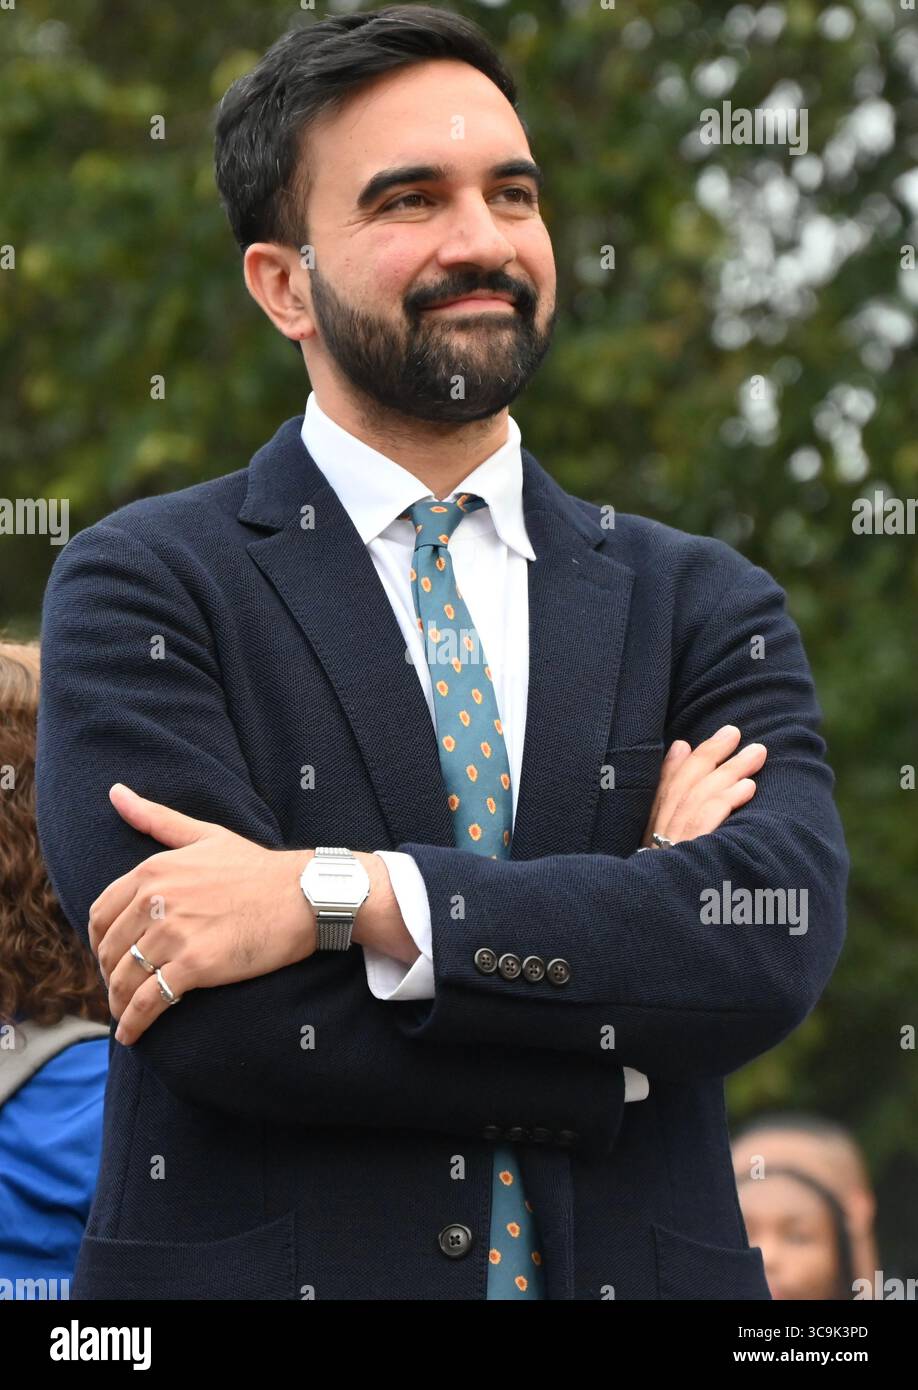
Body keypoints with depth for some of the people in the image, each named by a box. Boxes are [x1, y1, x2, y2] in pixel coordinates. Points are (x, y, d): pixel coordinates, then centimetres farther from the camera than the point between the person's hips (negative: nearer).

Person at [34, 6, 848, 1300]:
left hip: (638, 1268, 3)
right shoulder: (143, 589, -3)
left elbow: (781, 937, -13)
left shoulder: (702, 605, 6)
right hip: (265, 1268, -3)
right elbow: (225, 1029, -16)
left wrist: (340, 894, -20)